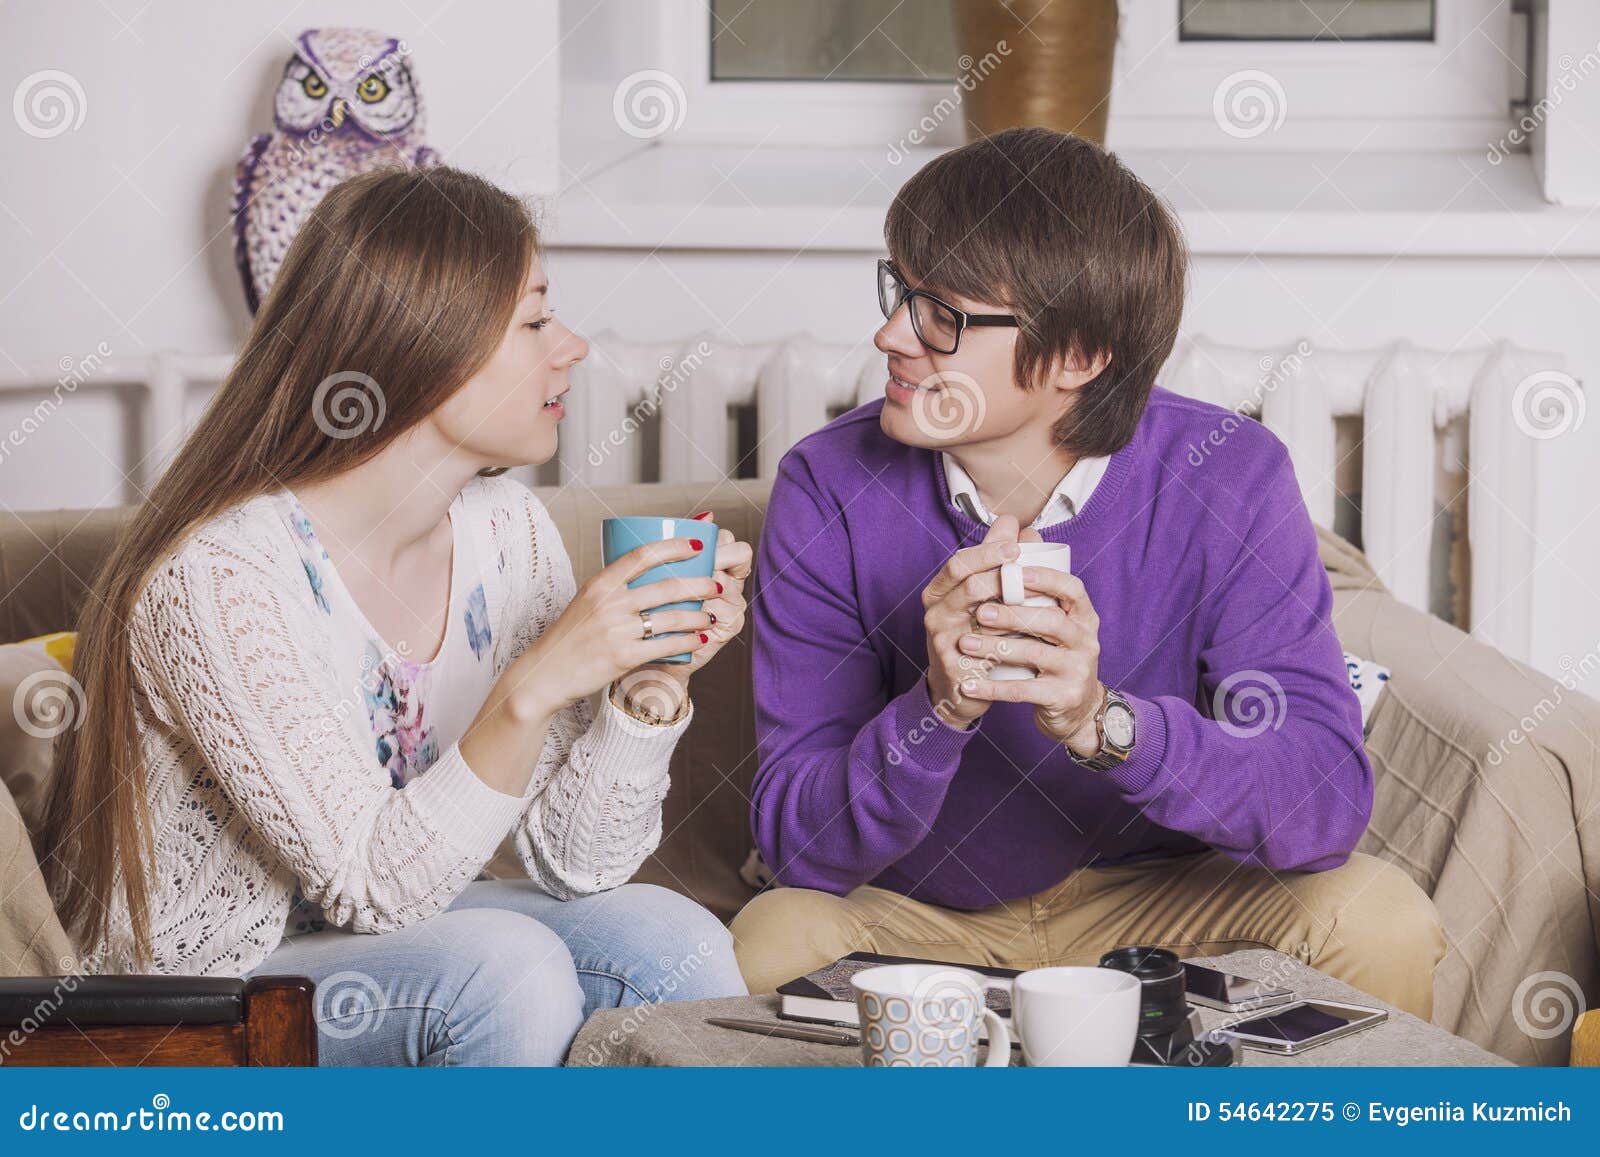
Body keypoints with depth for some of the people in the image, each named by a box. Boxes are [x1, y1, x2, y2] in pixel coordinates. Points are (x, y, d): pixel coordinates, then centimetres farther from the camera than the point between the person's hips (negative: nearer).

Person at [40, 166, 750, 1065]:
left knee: (675, 941, -16)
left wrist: (651, 687, -21)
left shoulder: (504, 529, -4)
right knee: (508, 966, -28)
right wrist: (534, 688, -37)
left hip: (388, 935, 6)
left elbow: (579, 861, -4)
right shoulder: (221, 576, -25)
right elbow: (370, 885, -26)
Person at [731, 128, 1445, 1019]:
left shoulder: (1228, 479, -15)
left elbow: (1327, 802, -25)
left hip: (1155, 909, 1)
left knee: (1379, 920, -25)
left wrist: (1103, 721, -41)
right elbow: (798, 843, -17)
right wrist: (937, 710, -36)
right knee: (775, 943, -32)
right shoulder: (829, 492, -14)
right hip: (917, 925, 0)